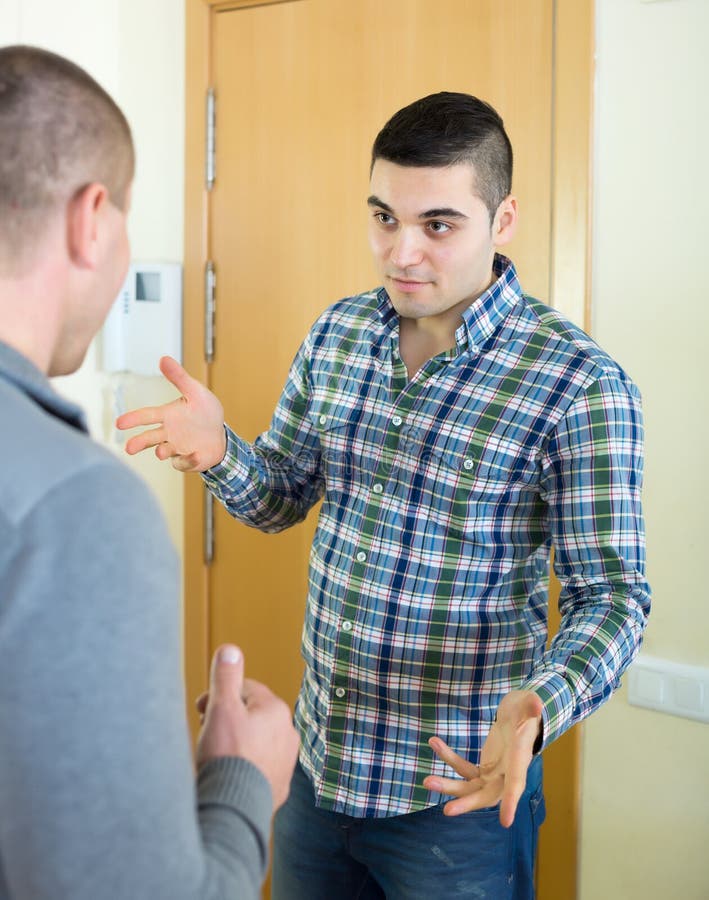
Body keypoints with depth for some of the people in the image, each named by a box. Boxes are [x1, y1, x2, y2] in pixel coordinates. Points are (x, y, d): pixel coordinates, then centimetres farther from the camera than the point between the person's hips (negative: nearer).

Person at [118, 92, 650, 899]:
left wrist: (538, 708, -34)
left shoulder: (578, 384, -17)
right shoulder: (337, 334, 1)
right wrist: (220, 453, -12)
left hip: (461, 784, -5)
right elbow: (280, 498, 10)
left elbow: (611, 597, -15)